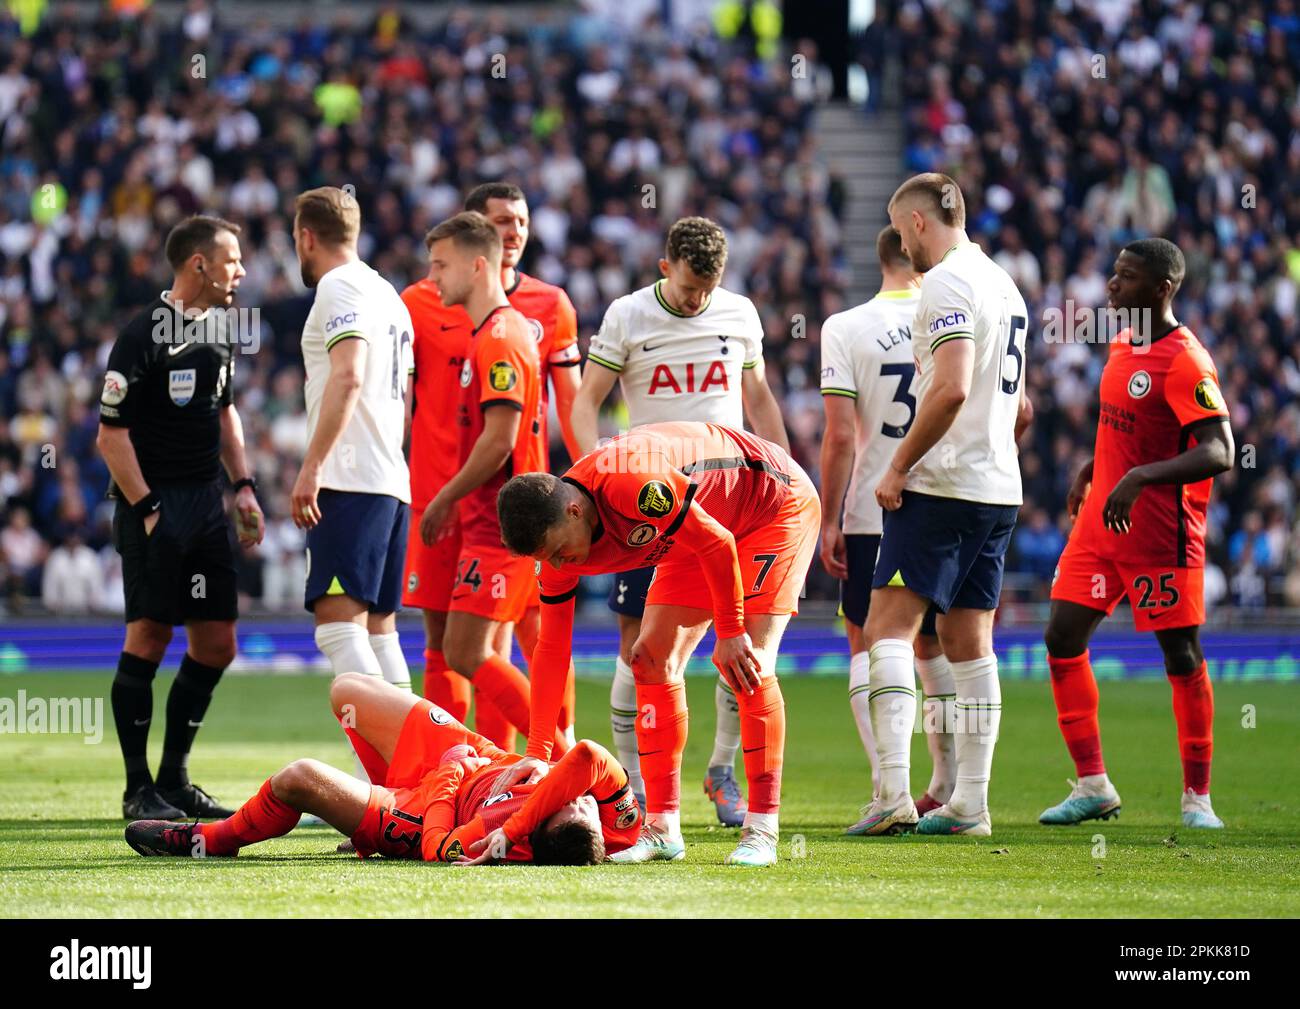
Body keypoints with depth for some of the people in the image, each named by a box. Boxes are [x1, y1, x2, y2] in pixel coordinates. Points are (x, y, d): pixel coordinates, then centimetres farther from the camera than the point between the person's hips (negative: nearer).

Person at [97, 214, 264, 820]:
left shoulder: (219, 327, 12)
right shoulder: (144, 334, -13)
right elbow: (111, 434, -13)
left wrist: (243, 486, 16)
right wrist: (147, 510, -17)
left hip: (206, 500, 8)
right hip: (153, 501, -8)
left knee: (216, 643, 6)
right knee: (148, 637, -7)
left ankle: (175, 780, 16)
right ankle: (138, 789, 0)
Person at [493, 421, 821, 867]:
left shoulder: (633, 484, -39)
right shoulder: (556, 539, -13)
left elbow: (719, 544, -28)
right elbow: (551, 647, -5)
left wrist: (730, 634, -20)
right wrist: (537, 754, -6)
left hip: (776, 506, -8)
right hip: (704, 533, 8)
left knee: (747, 662, -19)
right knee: (652, 658, -2)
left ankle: (761, 831, -16)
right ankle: (662, 830, 3)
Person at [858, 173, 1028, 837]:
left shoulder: (946, 283, -11)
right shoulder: (1004, 286, 18)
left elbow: (952, 389, -22)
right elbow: (1019, 408, 25)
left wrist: (898, 467, -15)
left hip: (942, 486, -9)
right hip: (1000, 490, 9)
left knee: (889, 628, -9)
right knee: (968, 644, 10)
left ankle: (894, 793, -20)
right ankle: (970, 803, 9)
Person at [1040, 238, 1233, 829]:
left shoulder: (1185, 361, -16)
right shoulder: (1123, 346, 11)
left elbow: (1218, 453, -24)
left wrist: (1138, 478, -32)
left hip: (1160, 533, -9)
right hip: (1098, 522, 9)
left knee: (1182, 657, -1)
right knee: (1063, 641, 3)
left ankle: (1197, 797, 9)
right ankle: (1092, 786, 10)